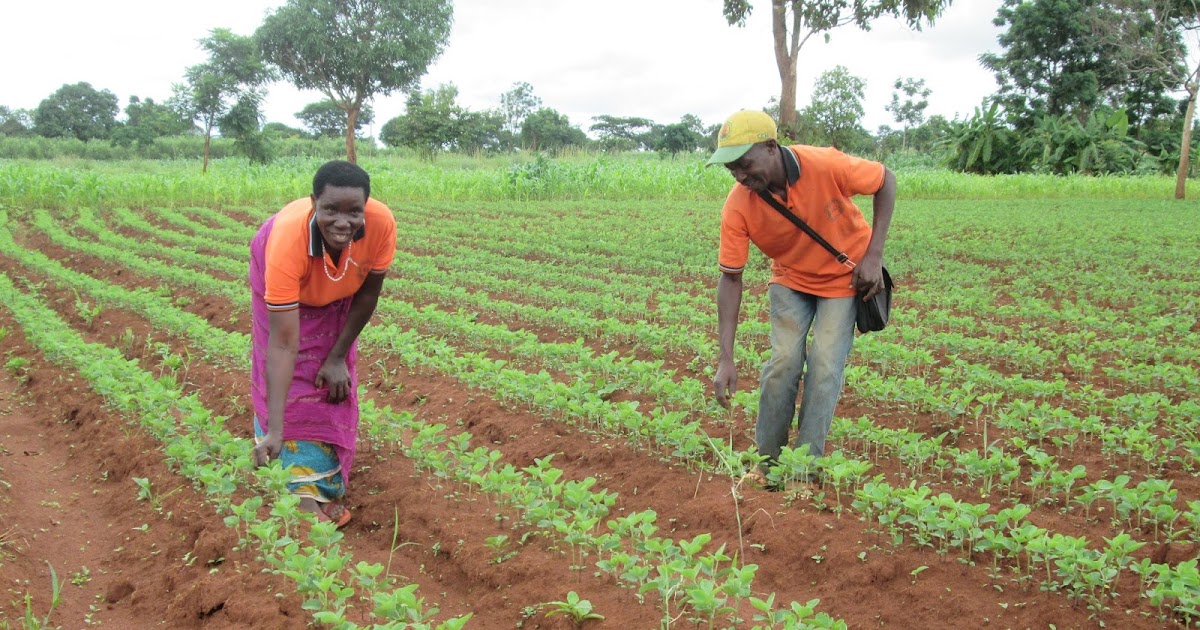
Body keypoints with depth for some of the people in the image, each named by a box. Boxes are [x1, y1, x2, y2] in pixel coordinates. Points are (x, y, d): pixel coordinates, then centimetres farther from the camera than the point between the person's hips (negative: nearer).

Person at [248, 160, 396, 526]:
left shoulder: (381, 224, -40)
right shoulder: (288, 239, -47)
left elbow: (369, 292, -19)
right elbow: (282, 345, -45)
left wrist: (338, 357, -15)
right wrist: (274, 431, -49)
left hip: (338, 294, 2)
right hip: (282, 276, -2)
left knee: (334, 380, 3)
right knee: (288, 378, -10)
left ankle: (324, 487, 18)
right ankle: (299, 491, -2)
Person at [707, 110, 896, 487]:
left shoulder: (826, 166, -33)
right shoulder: (738, 206, -26)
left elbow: (885, 181, -14)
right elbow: (730, 278, -20)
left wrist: (873, 255, -19)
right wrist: (726, 359, -24)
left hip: (845, 276, -1)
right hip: (790, 279, 2)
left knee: (825, 368, -7)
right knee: (783, 361, -9)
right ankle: (767, 462, 8)